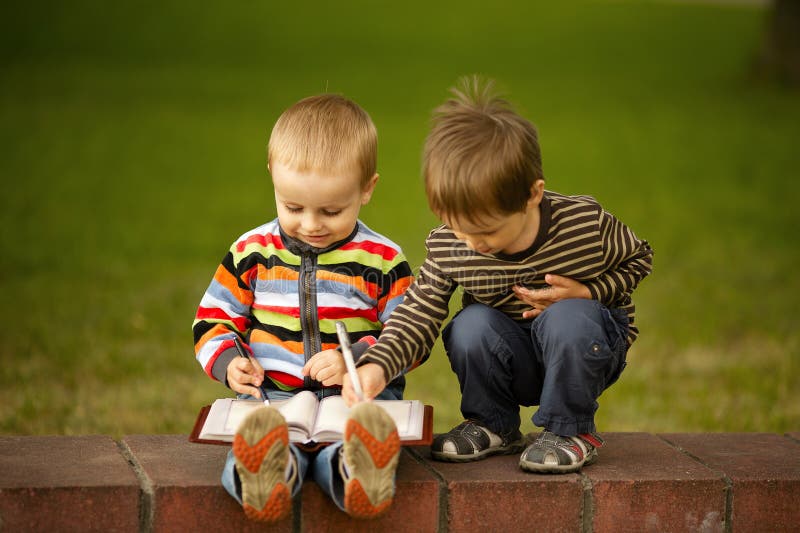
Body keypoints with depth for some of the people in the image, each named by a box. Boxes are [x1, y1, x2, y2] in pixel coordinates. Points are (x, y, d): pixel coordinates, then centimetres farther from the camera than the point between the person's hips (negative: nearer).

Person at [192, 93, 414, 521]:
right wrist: (229, 362, -4)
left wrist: (356, 360, -12)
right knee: (259, 426, -37)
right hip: (272, 394, 1)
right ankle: (268, 477, -69)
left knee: (367, 427, -38)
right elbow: (214, 319, 19)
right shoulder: (252, 252, 11)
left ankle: (357, 474, -70)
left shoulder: (383, 261, 6)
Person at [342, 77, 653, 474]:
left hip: (587, 347, -2)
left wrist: (587, 293, -23)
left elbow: (638, 259, -5)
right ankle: (492, 426, -2)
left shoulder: (586, 224, -23)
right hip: (518, 362, 2)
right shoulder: (447, 247, -17)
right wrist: (378, 365, -34)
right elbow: (418, 314, -14)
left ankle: (570, 430, -12)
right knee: (471, 325, -28)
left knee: (567, 318, -35)